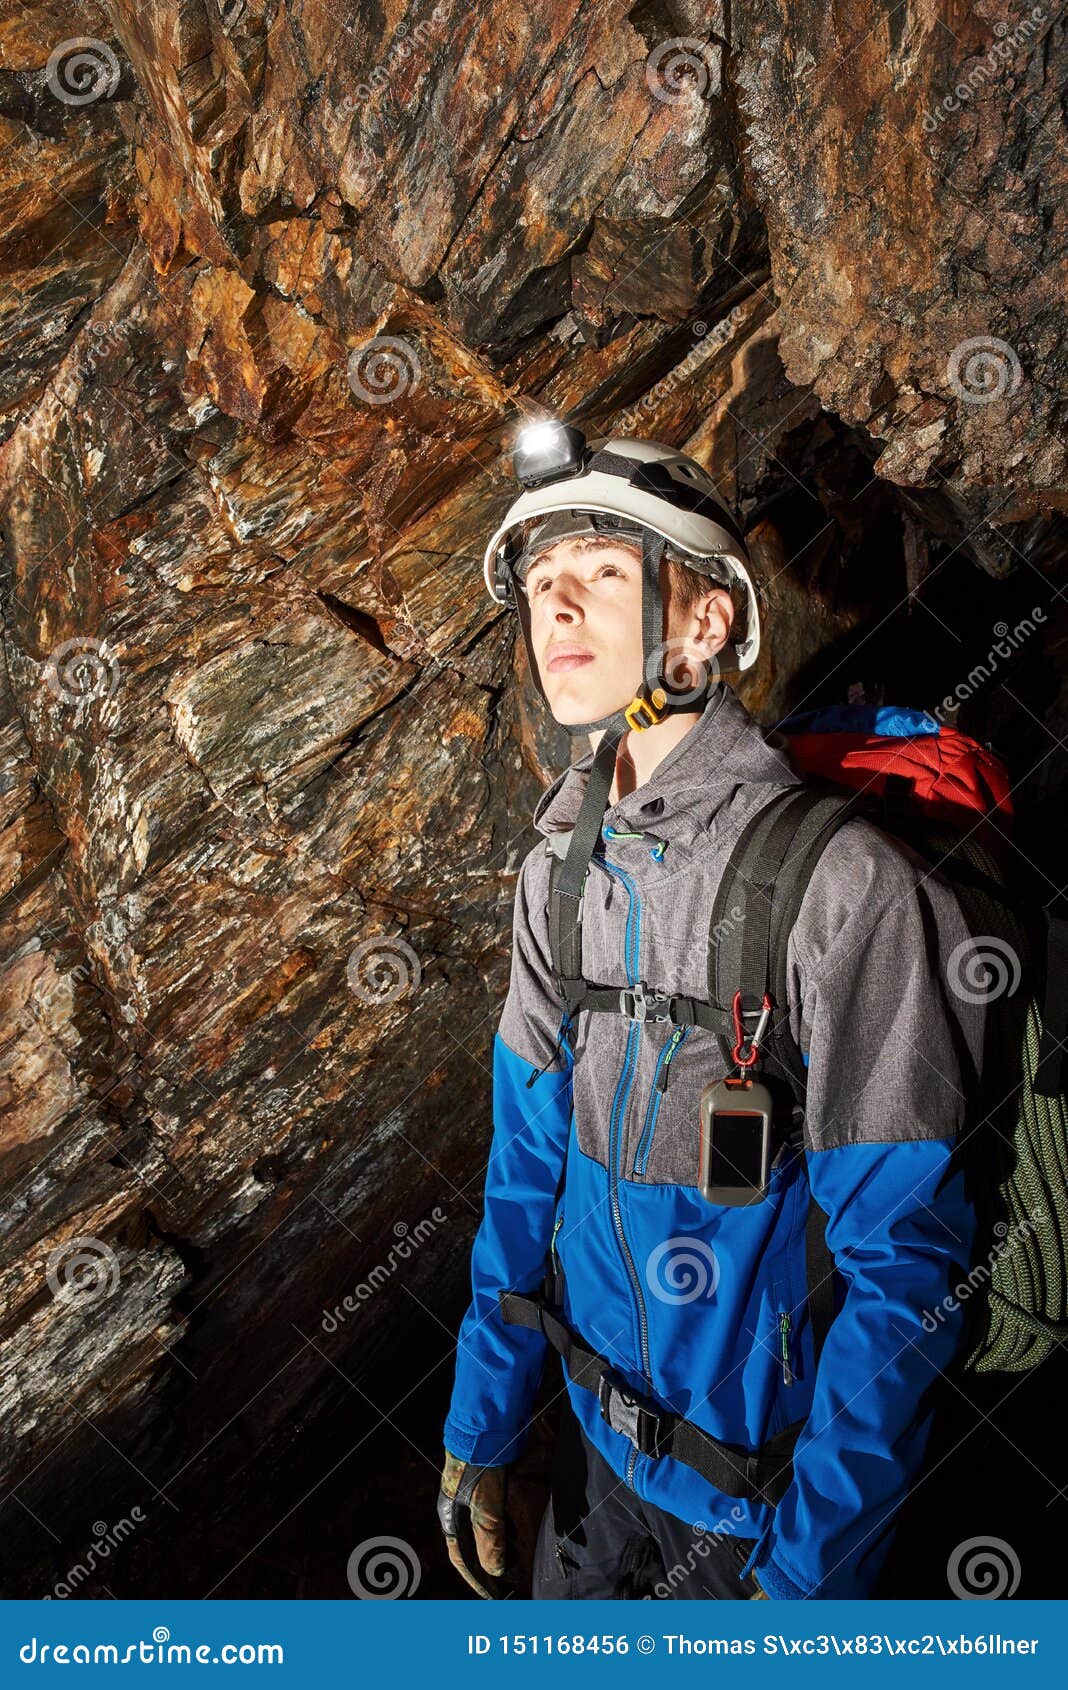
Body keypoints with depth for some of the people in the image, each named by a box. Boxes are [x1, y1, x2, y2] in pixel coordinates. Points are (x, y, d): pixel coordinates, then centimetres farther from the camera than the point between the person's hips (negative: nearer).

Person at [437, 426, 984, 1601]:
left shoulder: (847, 885, -26)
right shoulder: (558, 874, -6)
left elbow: (905, 1262, -21)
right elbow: (528, 1169, 1)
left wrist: (805, 1564, -17)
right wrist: (479, 1431, 4)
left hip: (775, 1481, -5)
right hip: (603, 1440, 6)